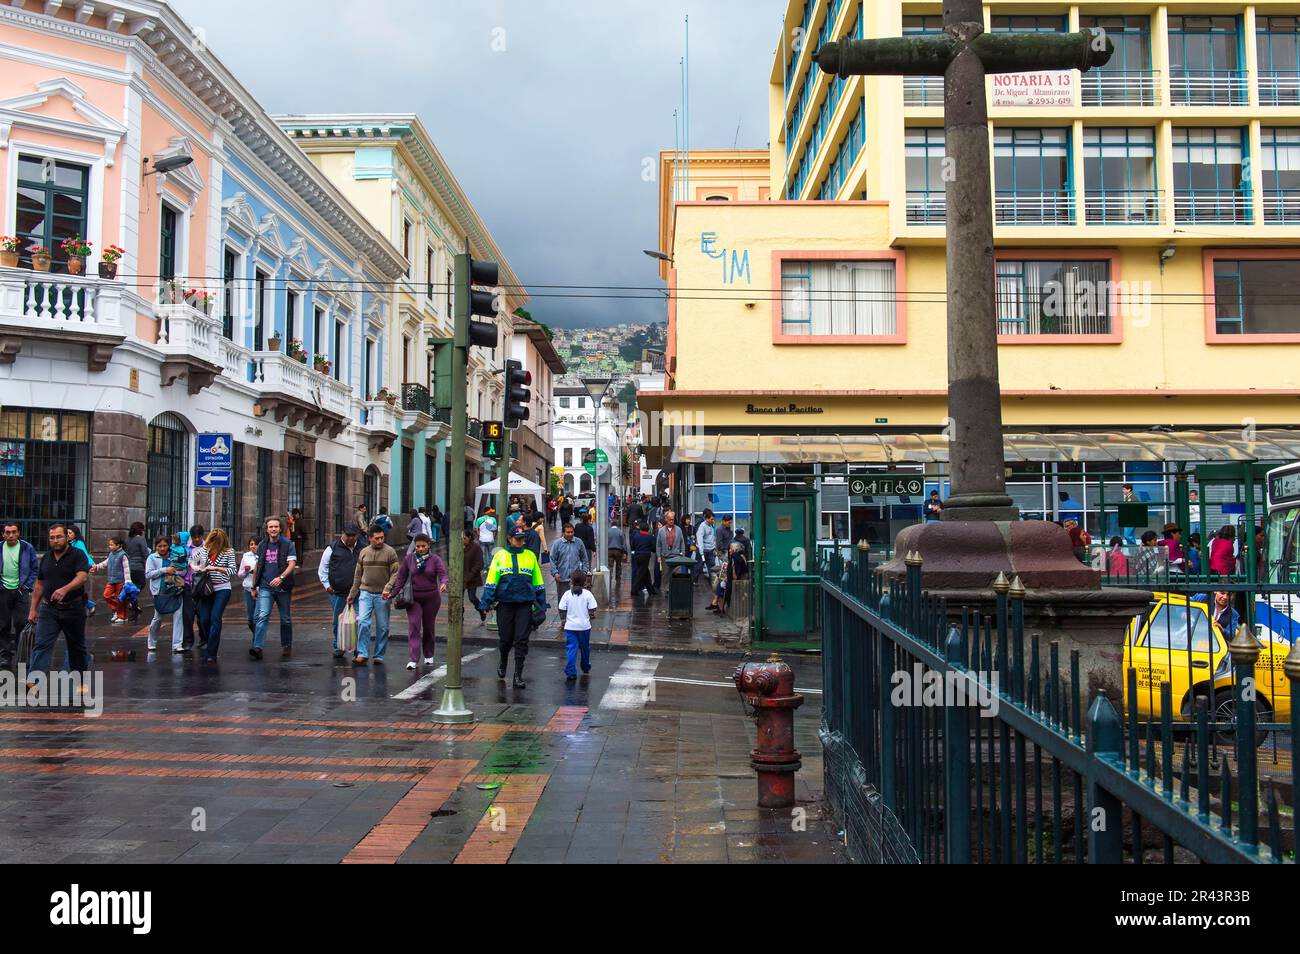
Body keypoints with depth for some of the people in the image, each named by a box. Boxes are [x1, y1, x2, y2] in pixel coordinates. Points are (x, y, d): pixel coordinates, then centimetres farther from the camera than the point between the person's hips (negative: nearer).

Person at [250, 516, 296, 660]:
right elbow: (257, 567, 16)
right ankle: (257, 647, -22)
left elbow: (292, 564, -11)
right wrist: (254, 587, 15)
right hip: (265, 587, 1)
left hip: (283, 588, -1)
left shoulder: (287, 544, -2)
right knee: (262, 616, -14)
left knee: (285, 619, 9)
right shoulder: (262, 545, 9)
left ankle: (286, 646, 23)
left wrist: (281, 577, -25)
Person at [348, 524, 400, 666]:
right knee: (362, 622, -12)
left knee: (382, 627, 3)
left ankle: (379, 656, 12)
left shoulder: (390, 552, -2)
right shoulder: (363, 552, 9)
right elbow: (357, 575, 17)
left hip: (382, 595, -2)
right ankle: (362, 654, -6)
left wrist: (388, 588, -21)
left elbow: (396, 573, -7)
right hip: (365, 592, 2)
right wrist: (352, 594, 17)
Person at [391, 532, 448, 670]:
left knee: (429, 627, 12)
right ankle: (414, 659, -14)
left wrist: (443, 583, -37)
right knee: (413, 626, -11)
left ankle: (428, 656, 31)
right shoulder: (409, 558, 2)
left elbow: (443, 573, -16)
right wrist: (394, 593, -3)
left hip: (431, 598, 0)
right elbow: (401, 577, 5)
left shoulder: (435, 559, -3)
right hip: (413, 598, 0)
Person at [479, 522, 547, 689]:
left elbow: (538, 582, 13)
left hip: (525, 603, 1)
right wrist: (486, 603, -4)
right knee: (505, 638, 9)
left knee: (522, 640, -3)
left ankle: (518, 675, 2)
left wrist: (541, 605, 12)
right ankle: (503, 664, 39)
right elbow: (491, 581, 2)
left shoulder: (530, 556, 7)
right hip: (505, 602, -1)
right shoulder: (500, 556, 2)